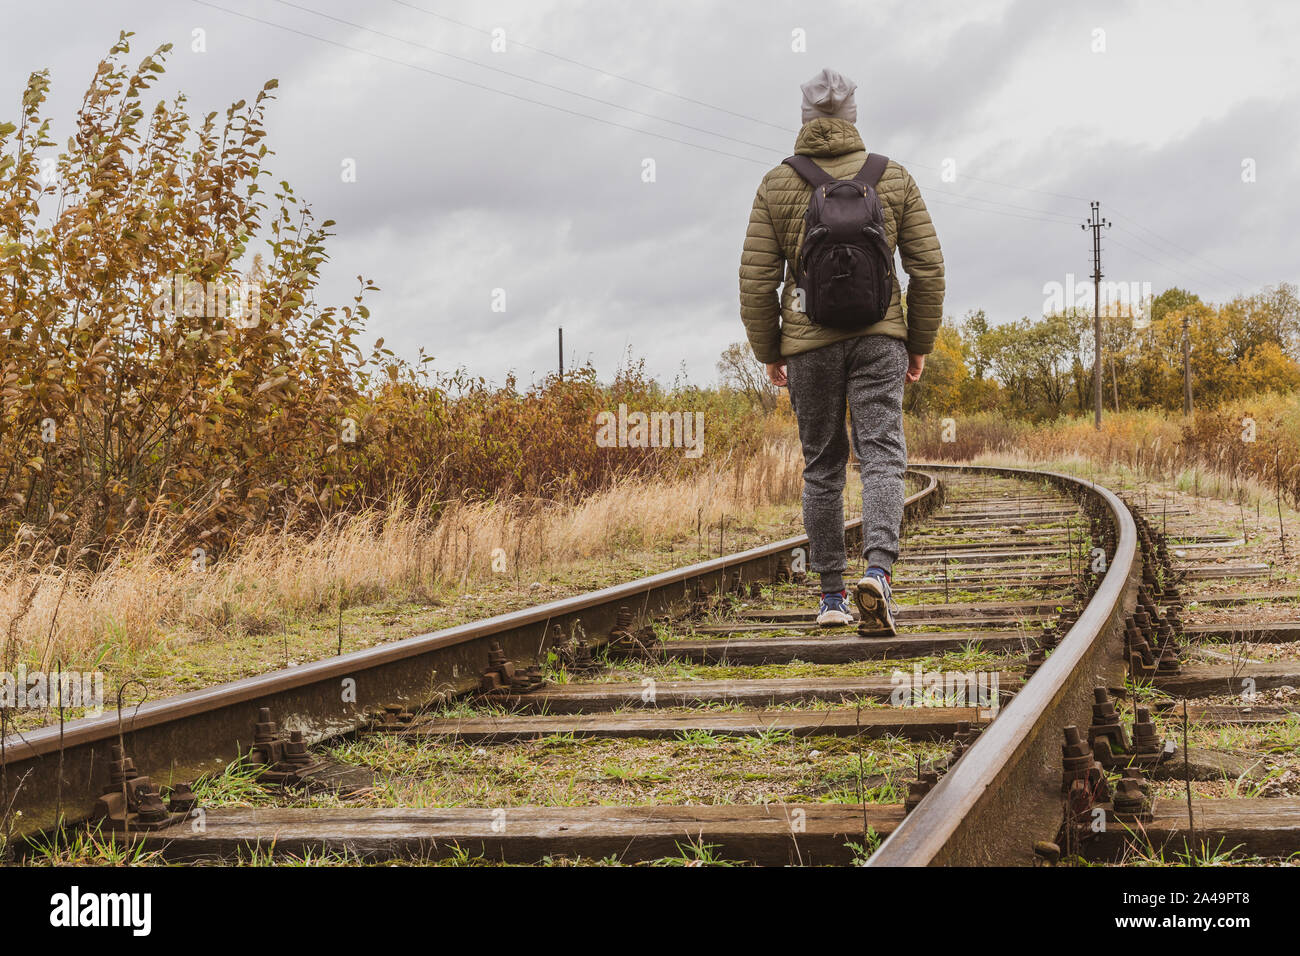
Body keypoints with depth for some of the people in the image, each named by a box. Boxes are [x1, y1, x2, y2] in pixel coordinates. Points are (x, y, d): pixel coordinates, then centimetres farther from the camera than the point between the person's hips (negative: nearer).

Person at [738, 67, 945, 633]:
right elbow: (927, 268, 3)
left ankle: (831, 597, 15)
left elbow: (756, 280, -2)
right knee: (881, 457, -4)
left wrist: (769, 352, 9)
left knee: (822, 467, 11)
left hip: (809, 342, 0)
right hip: (878, 336, 0)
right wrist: (920, 344, 12)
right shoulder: (893, 178, 3)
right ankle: (878, 571, -27)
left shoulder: (777, 185, -1)